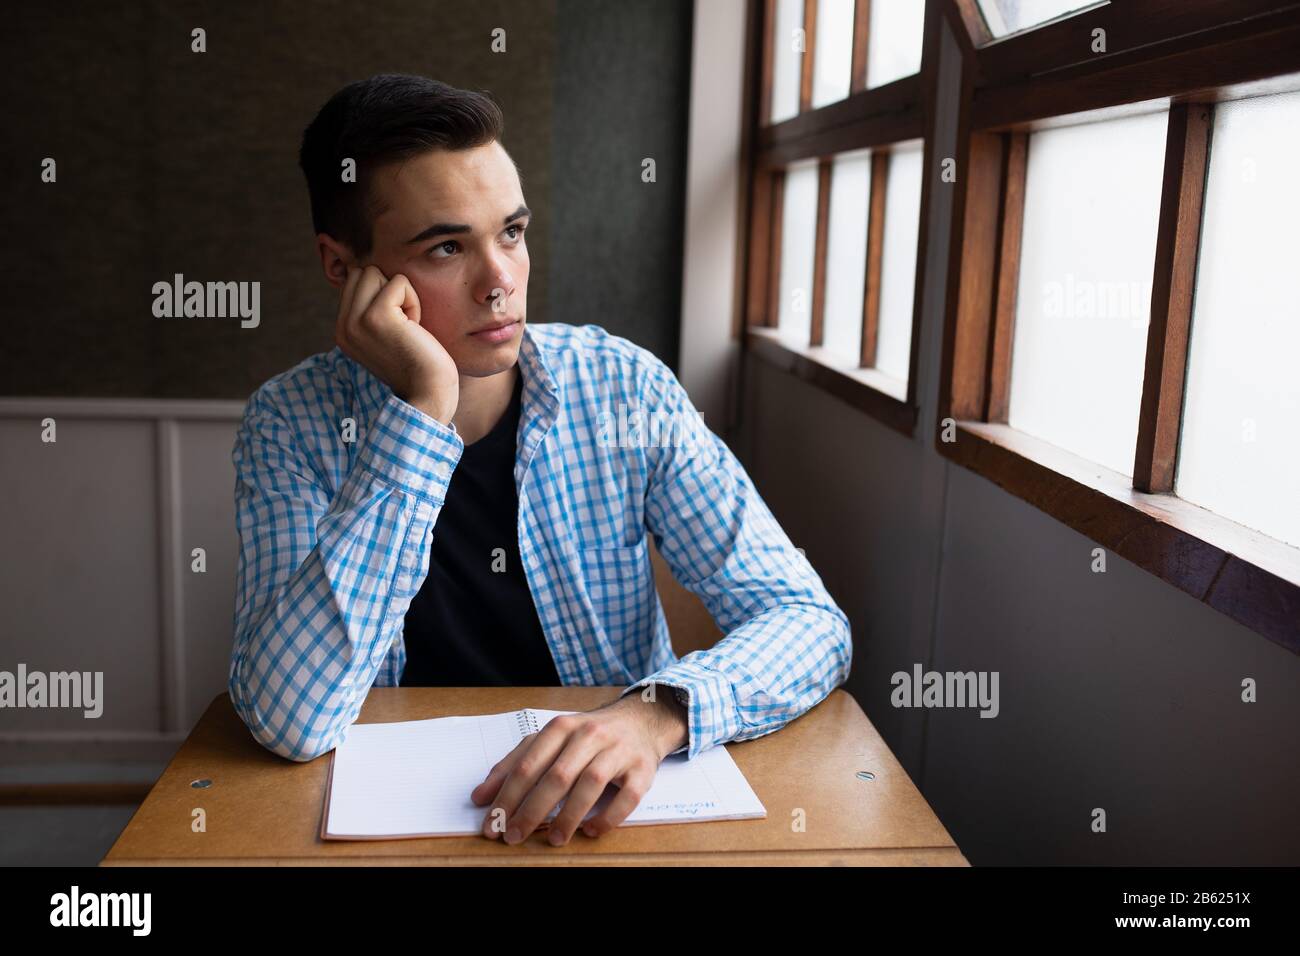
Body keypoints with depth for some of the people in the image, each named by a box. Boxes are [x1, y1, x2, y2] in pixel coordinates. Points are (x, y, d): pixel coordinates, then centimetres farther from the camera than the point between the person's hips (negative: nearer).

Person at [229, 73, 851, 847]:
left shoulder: (623, 388, -8)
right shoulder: (294, 425, -10)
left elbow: (811, 622, -10)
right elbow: (292, 724, -22)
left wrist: (659, 713, -29)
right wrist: (420, 415, -26)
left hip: (606, 808, 2)